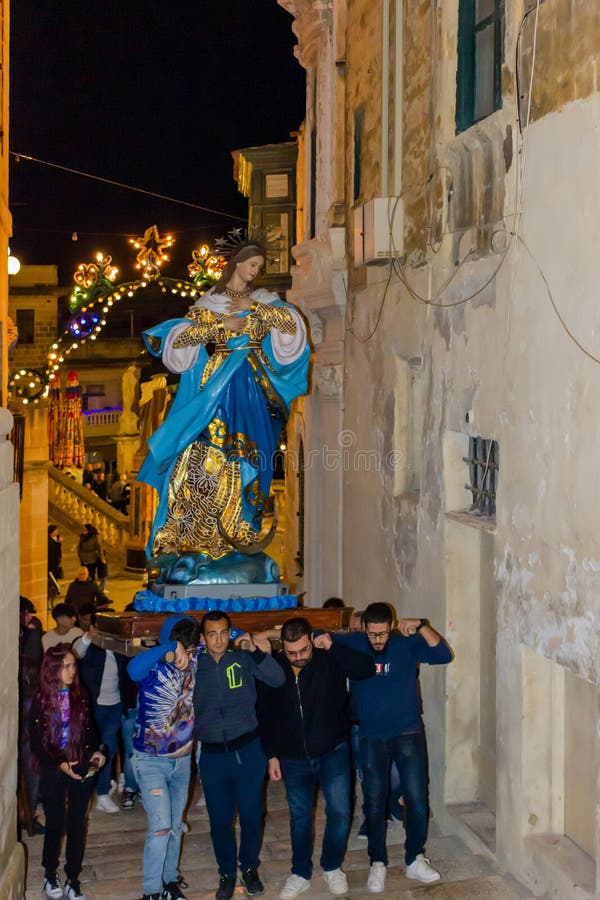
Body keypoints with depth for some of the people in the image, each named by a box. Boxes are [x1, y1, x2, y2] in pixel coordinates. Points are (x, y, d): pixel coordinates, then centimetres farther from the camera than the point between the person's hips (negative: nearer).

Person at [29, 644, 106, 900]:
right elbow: (36, 743, -7)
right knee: (55, 825, 9)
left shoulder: (81, 696, -1)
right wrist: (59, 765, -18)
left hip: (82, 770, 2)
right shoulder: (40, 701, -9)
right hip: (53, 773, -2)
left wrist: (96, 751, -9)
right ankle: (50, 876, 30)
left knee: (77, 825, 8)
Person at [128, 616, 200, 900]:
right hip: (150, 760, -5)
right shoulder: (152, 666, -21)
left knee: (176, 826, 16)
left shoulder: (196, 659, -9)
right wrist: (170, 647, -42)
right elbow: (133, 669, -46)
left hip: (182, 759, 5)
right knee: (160, 825, -13)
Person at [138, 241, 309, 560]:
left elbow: (292, 322, -2)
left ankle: (238, 531, 0)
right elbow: (180, 336, 1)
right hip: (213, 383, -1)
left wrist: (252, 306, -6)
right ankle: (190, 532, -6)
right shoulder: (209, 300, 11)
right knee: (204, 453, -10)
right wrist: (220, 324, -7)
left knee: (244, 457, -5)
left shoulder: (263, 299, 14)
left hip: (251, 386, 1)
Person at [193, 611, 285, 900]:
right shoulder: (194, 664, -1)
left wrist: (263, 654, -31)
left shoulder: (244, 658, -5)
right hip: (212, 755, 1)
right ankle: (227, 872, 32)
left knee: (251, 815, 10)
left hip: (247, 749, -1)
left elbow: (277, 680, -14)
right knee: (219, 819, 11)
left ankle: (250, 867, 34)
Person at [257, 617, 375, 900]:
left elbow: (367, 668, -28)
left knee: (339, 811, 0)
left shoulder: (330, 660, -14)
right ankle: (301, 874, 30)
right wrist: (272, 755, 2)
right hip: (293, 759, 2)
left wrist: (333, 647, -33)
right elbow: (265, 715, 2)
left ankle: (332, 867, 24)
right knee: (299, 816, 13)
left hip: (333, 752, -2)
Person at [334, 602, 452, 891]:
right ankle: (378, 864, 24)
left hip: (408, 734, -1)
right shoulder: (351, 644, -3)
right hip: (371, 738, 1)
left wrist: (421, 627, -29)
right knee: (374, 803, 8)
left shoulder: (407, 643, -7)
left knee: (417, 799, 1)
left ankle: (415, 860, 20)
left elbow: (443, 655, -17)